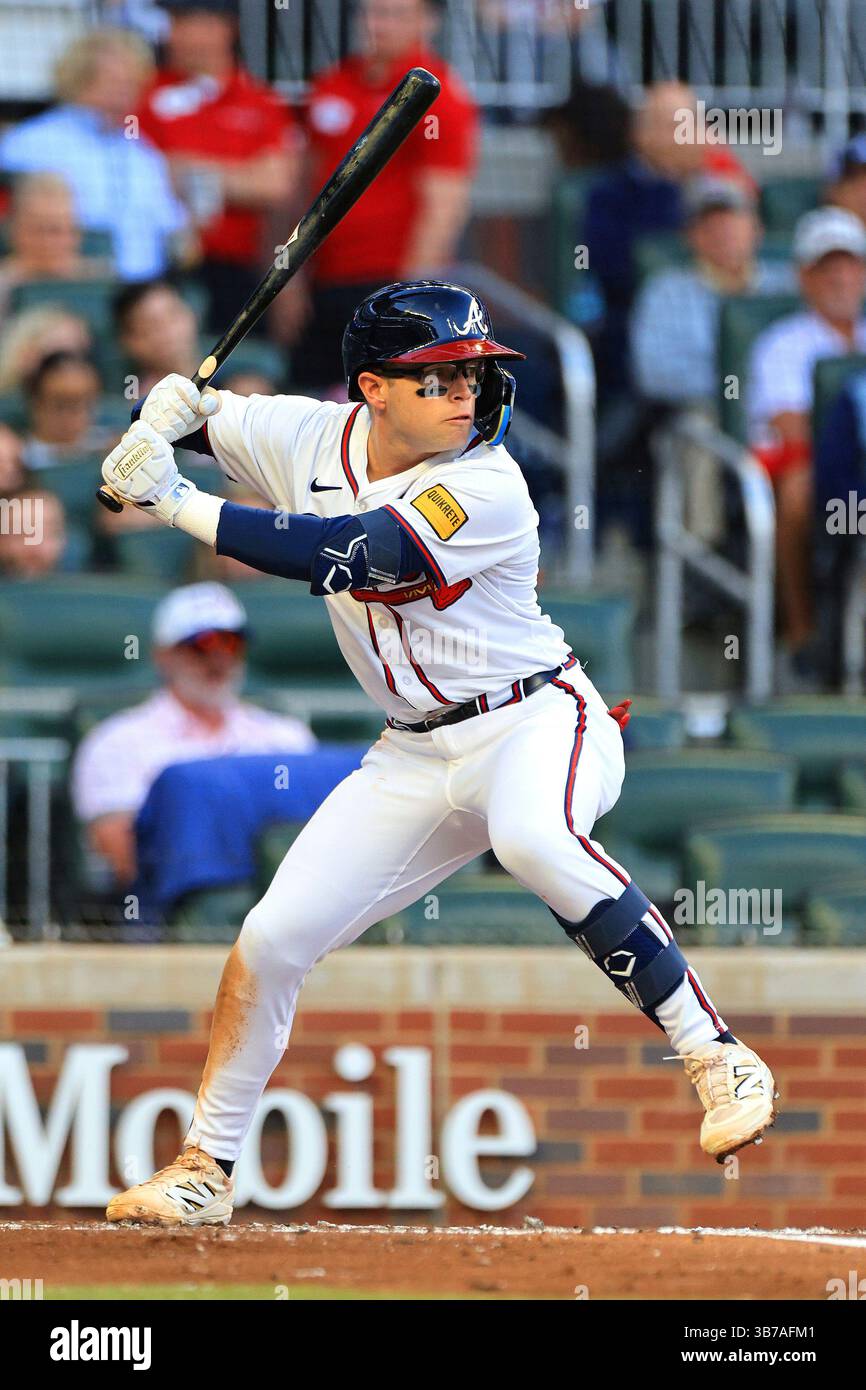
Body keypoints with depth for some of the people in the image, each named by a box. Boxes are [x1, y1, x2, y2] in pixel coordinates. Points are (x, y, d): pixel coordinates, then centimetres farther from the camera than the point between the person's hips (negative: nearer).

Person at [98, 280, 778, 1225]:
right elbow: (181, 408, 13)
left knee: (532, 839, -40)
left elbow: (338, 556, -31)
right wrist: (163, 415, -12)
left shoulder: (486, 489, -21)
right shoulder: (311, 439, -1)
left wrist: (177, 505, -29)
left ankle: (716, 1058, -34)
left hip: (535, 721, -6)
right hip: (416, 757, 6)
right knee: (268, 942, 0)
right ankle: (205, 1170, 18)